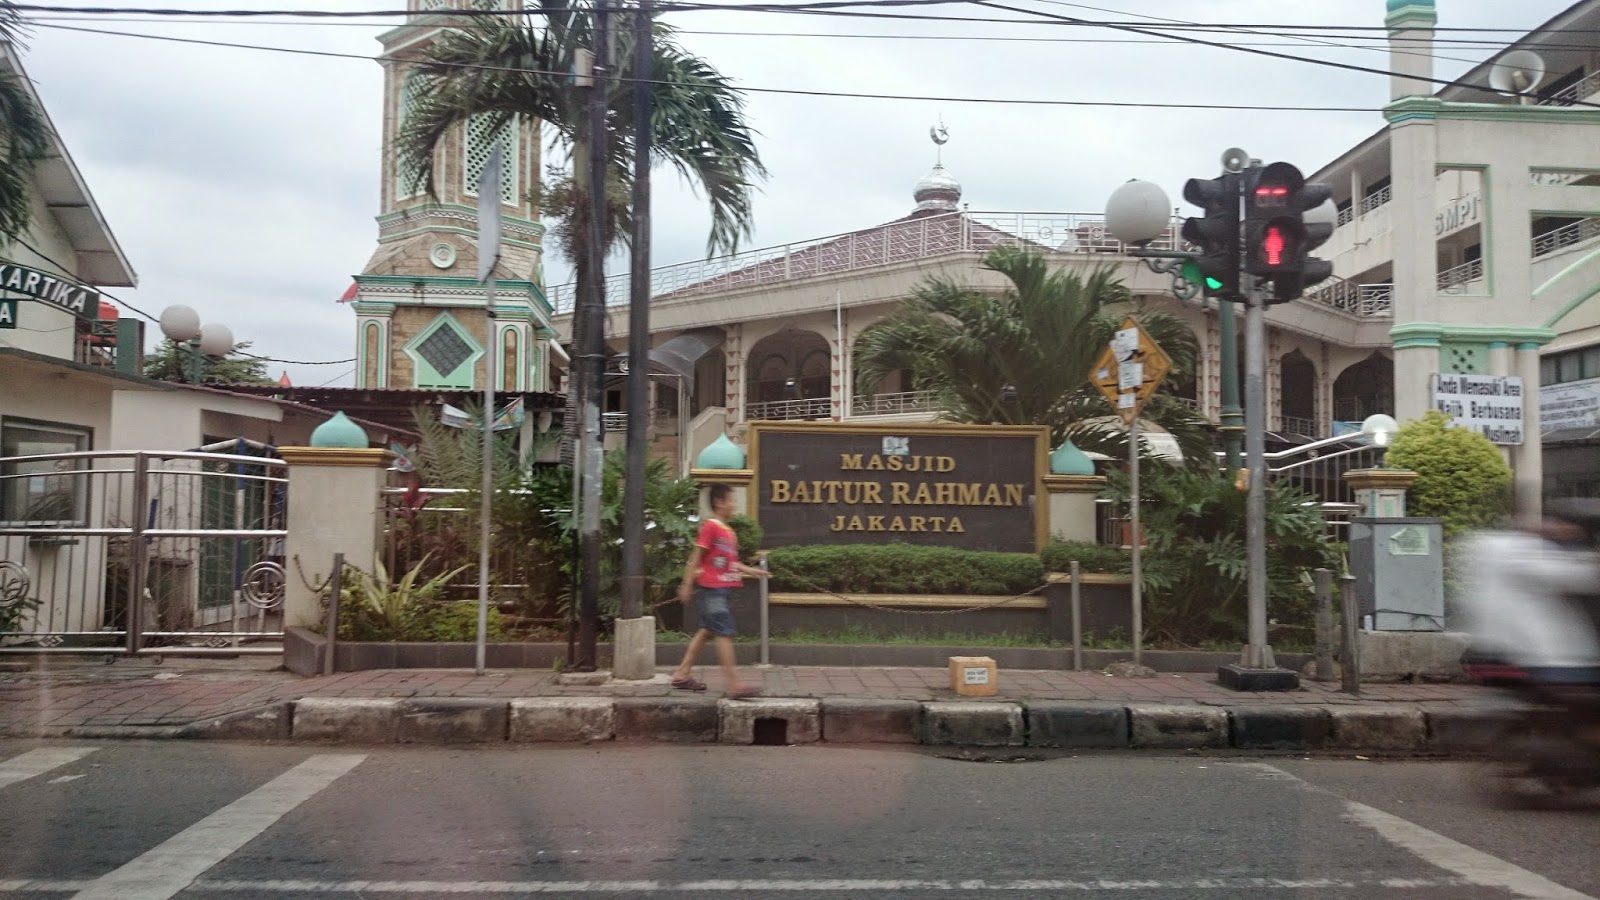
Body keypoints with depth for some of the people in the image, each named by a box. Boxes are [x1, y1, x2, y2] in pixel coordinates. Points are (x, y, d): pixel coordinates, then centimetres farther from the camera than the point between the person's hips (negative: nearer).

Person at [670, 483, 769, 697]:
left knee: (707, 630, 15)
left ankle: (682, 674, 24)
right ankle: (734, 684, -14)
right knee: (725, 632, -12)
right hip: (709, 588, -10)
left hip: (720, 589, 10)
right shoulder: (710, 526, -12)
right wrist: (687, 585, -14)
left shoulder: (728, 531, 14)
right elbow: (696, 557, -13)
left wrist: (751, 570, 12)